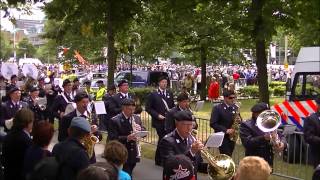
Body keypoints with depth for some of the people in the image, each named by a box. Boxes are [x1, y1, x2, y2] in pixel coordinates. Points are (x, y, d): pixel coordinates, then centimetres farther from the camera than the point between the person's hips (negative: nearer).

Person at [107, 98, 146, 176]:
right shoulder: (115, 121, -12)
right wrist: (127, 138, -29)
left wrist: (140, 130, -12)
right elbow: (112, 139, -17)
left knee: (128, 175, 17)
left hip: (134, 154, 6)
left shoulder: (137, 118, 7)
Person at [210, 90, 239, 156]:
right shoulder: (217, 108, -9)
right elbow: (213, 124, -13)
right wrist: (225, 130, -20)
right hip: (222, 137, -5)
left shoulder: (235, 108, 8)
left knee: (229, 156, 10)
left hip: (232, 137, 6)